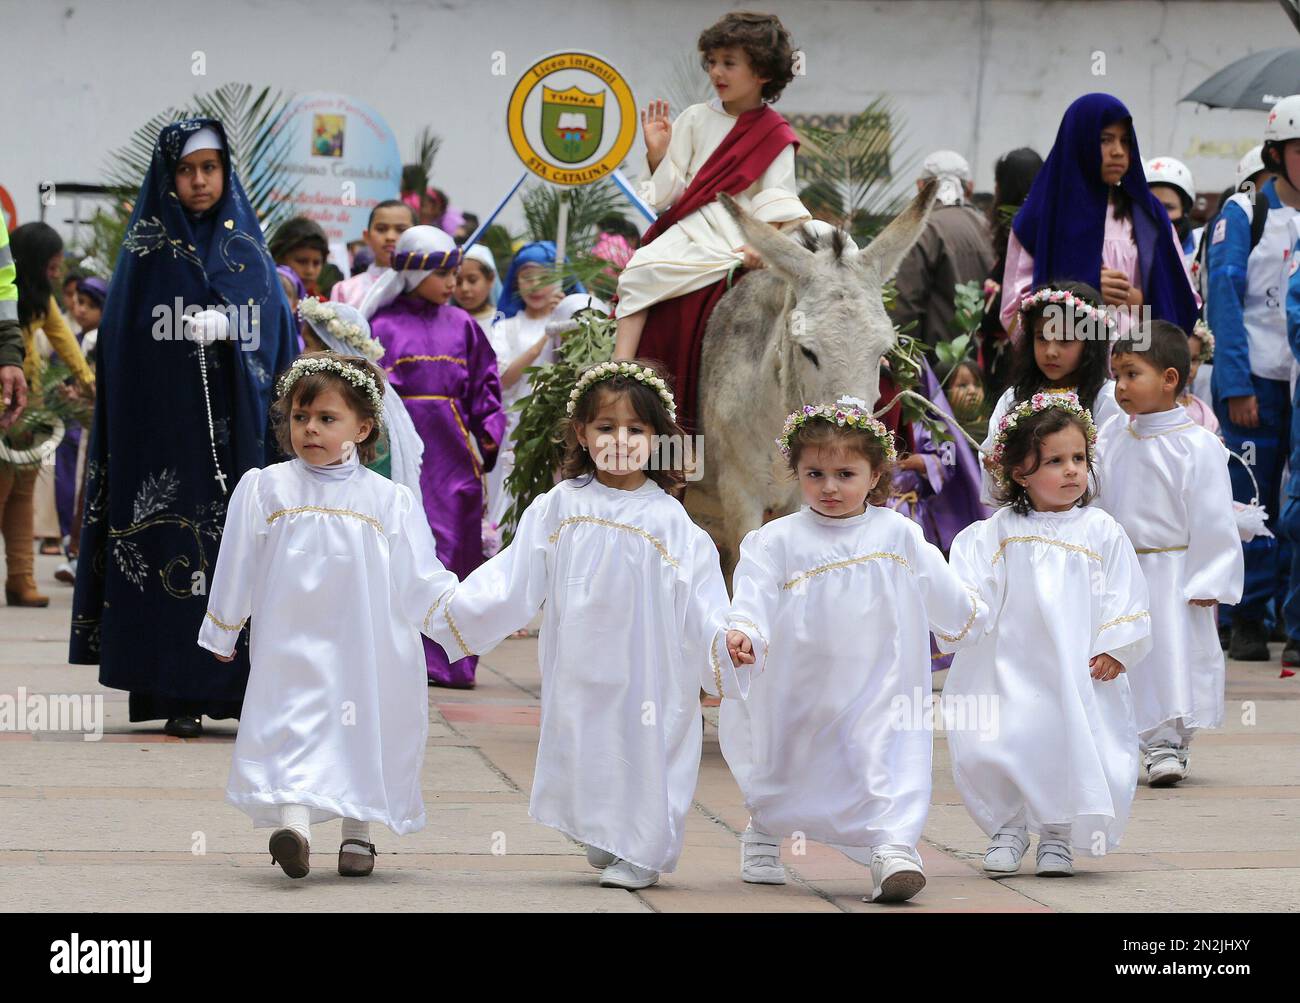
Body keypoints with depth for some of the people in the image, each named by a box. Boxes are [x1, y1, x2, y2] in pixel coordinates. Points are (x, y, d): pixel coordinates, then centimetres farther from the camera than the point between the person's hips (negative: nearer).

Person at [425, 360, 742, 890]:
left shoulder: (668, 520, -3)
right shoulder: (559, 508, 3)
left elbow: (699, 603, -5)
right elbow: (512, 577, 4)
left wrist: (726, 640, -21)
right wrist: (452, 608, -2)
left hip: (646, 669, -2)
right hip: (580, 665, 2)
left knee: (642, 744, -1)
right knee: (586, 746, 8)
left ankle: (639, 853, 15)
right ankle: (601, 840, 29)